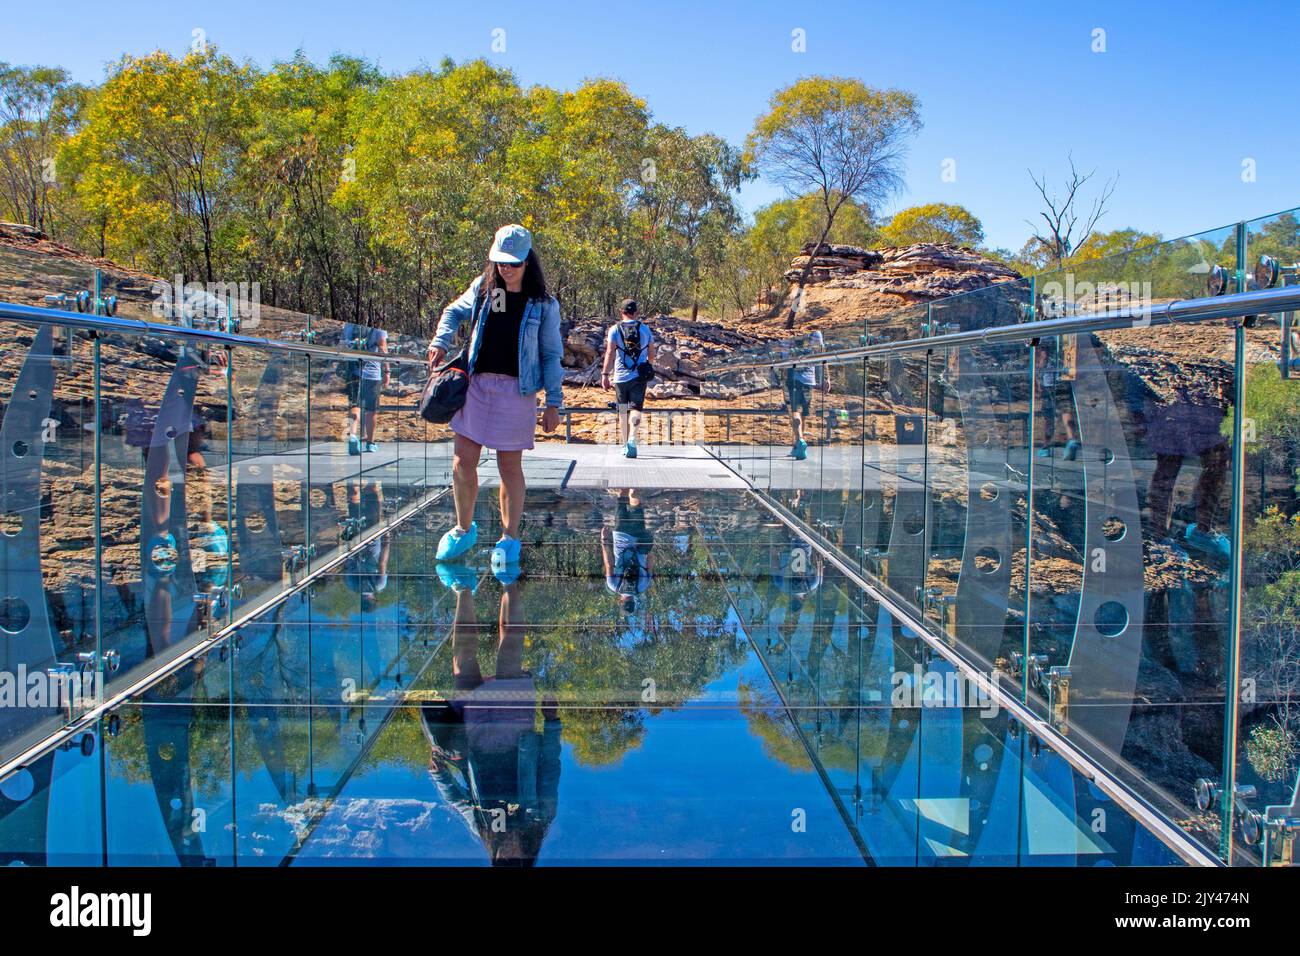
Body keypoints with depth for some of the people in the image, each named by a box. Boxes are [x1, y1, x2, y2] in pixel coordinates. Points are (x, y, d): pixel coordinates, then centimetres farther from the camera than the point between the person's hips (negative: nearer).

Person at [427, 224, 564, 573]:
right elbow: (454, 312, 24)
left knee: (510, 466, 3)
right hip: (477, 384, 3)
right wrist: (441, 341, 4)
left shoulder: (543, 304, 0)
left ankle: (509, 538, 17)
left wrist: (553, 403, -2)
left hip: (516, 390, -3)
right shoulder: (483, 287, 8)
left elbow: (551, 355, 2)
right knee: (463, 460, 2)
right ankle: (464, 529, 21)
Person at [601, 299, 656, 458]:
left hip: (620, 376, 0)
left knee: (622, 411, 12)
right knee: (635, 409, -6)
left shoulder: (615, 329, -1)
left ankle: (625, 444, 19)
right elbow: (651, 354, 13)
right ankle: (632, 439, -29)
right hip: (639, 376, 0)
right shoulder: (645, 329, 6)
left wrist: (605, 374, -11)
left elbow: (610, 353, -11)